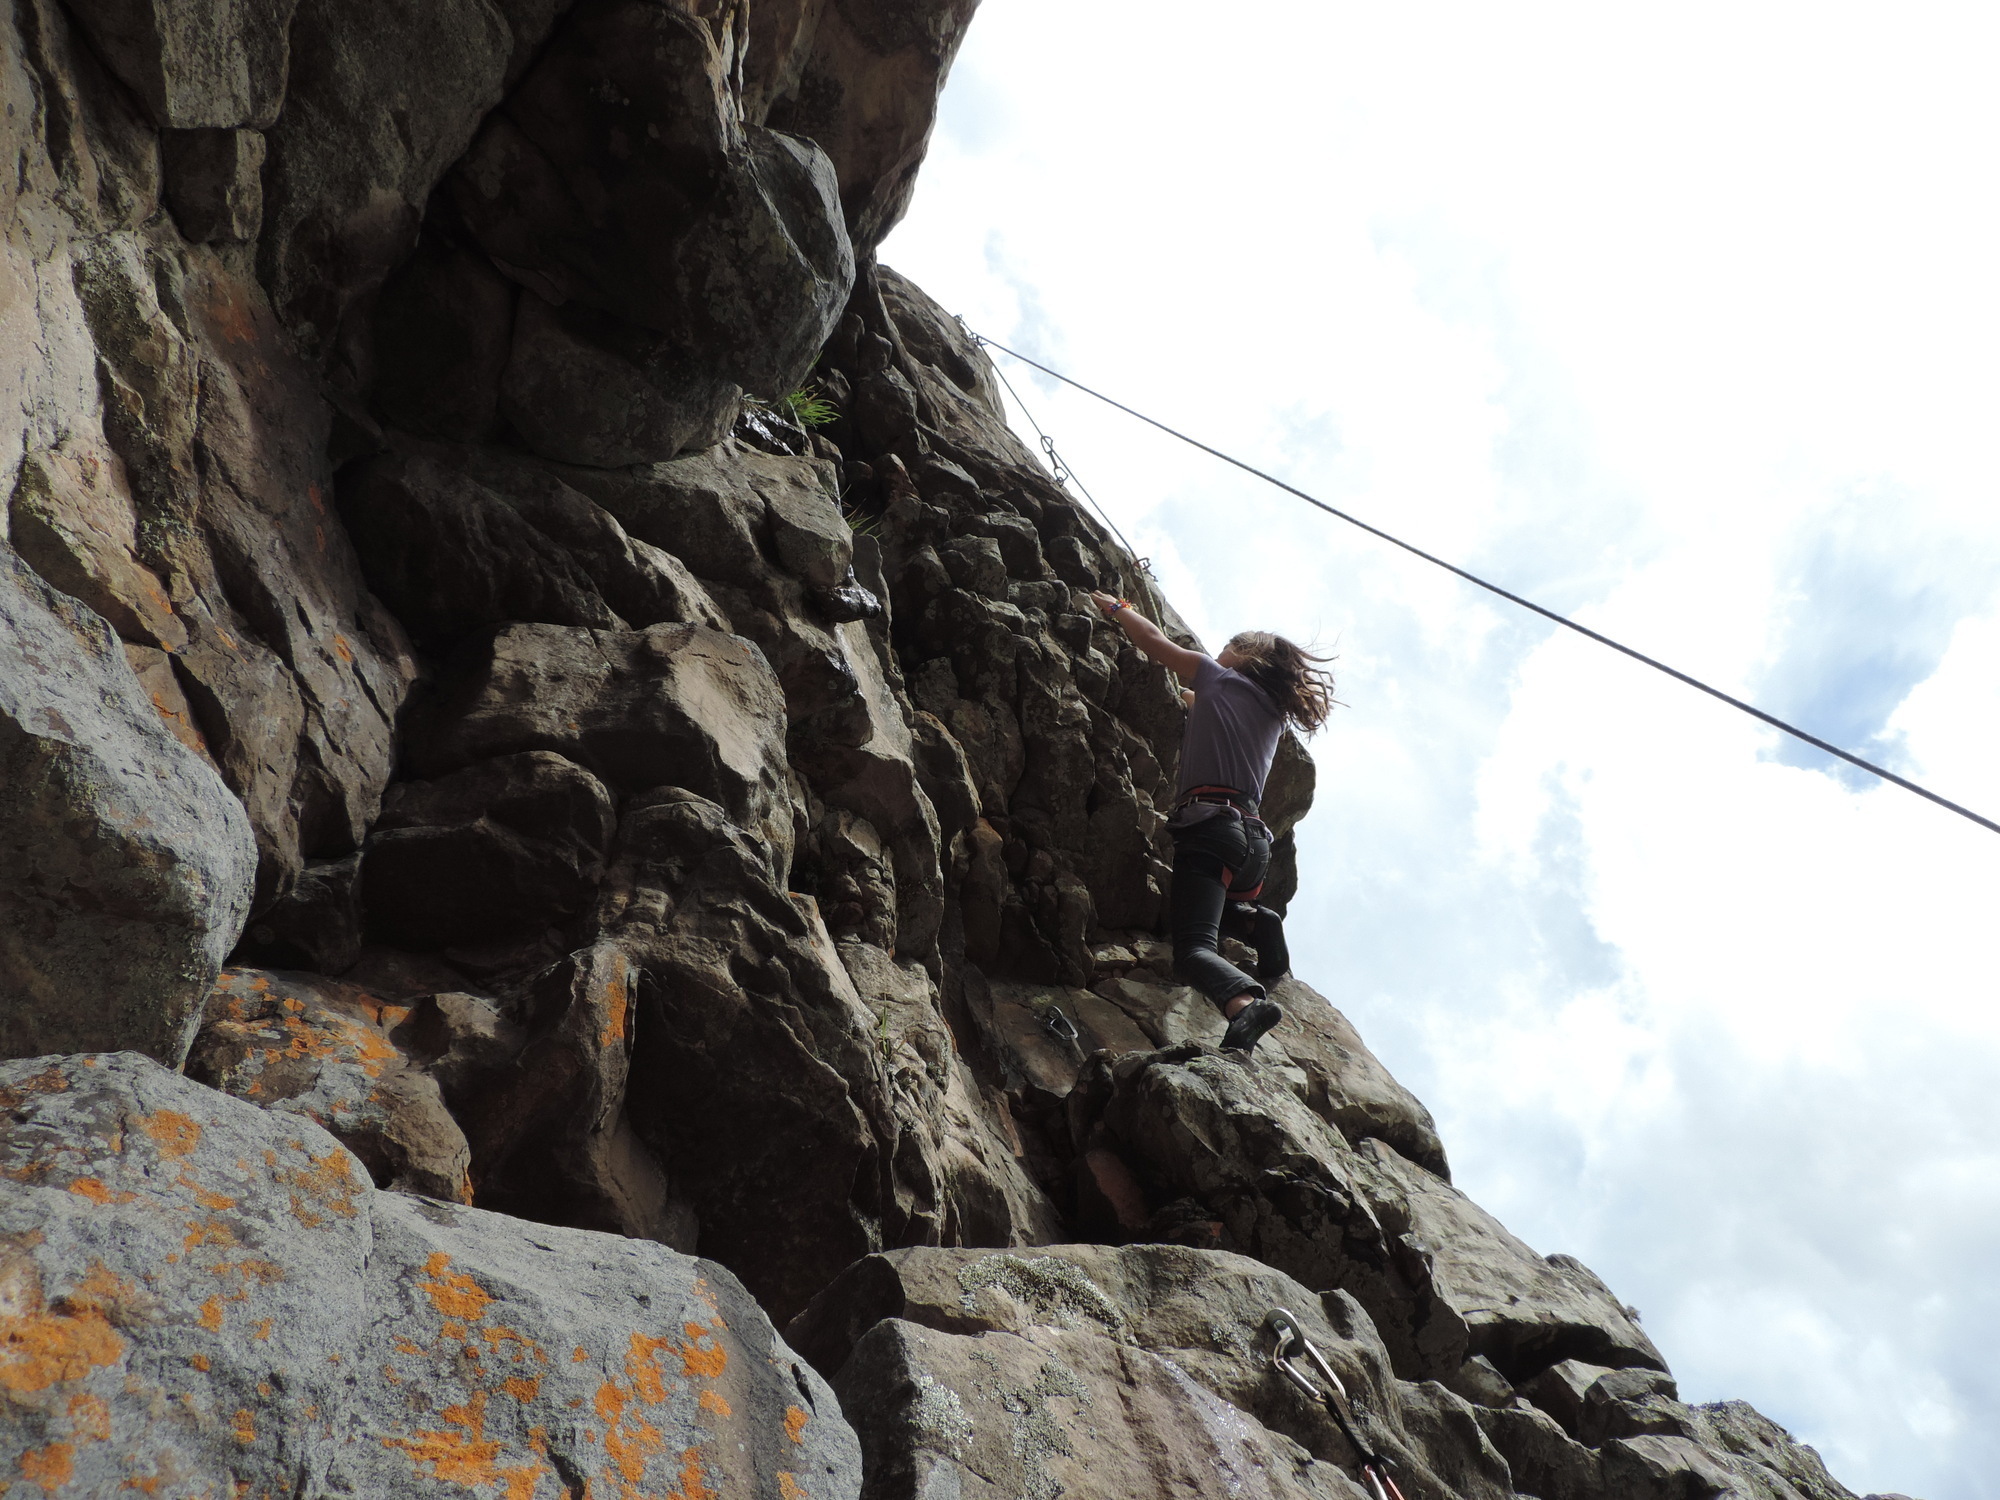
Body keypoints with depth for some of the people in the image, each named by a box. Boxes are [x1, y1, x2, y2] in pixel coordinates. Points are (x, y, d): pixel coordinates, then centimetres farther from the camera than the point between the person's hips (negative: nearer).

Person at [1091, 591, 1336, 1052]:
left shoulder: (1224, 680, 8)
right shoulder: (1272, 712, 25)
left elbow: (1155, 641, 12)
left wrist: (1117, 608, 27)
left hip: (1209, 825, -7)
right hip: (1254, 837, 7)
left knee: (1194, 947, -20)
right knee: (1214, 911, 36)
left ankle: (1245, 1003, -49)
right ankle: (1258, 924, 5)